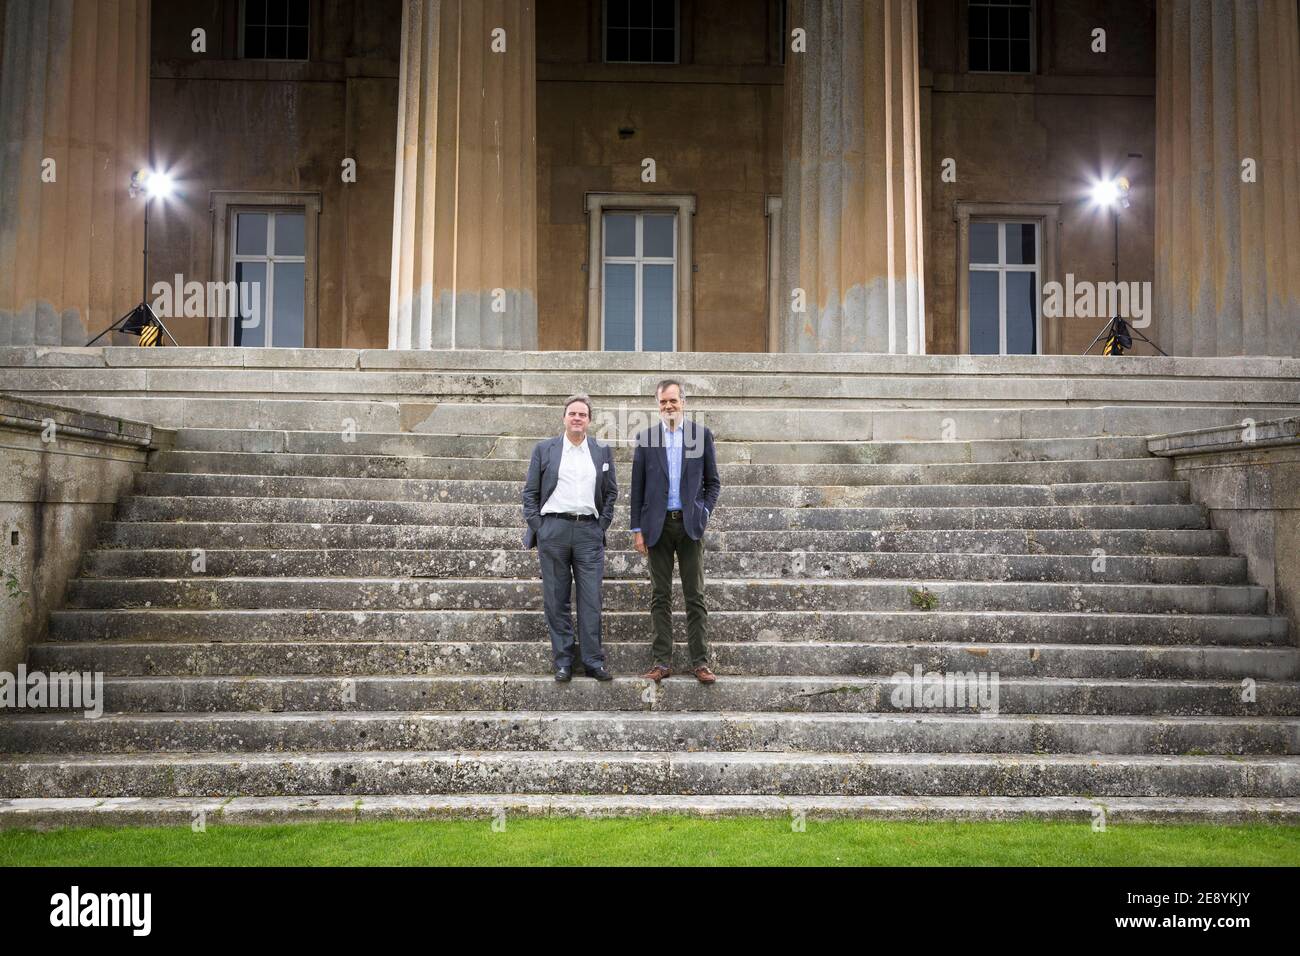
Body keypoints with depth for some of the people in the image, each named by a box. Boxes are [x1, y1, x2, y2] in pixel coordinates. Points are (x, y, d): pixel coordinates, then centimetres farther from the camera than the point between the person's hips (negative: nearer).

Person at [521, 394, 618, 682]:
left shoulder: (602, 451, 11)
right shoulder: (544, 449, 7)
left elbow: (611, 492, 14)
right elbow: (530, 492, 8)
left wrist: (602, 525, 4)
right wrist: (537, 527, -1)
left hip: (589, 532, 1)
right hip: (553, 529, -1)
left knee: (591, 600, -1)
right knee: (556, 599, 3)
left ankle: (593, 662, 5)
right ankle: (563, 662, 10)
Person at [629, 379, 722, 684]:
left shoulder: (702, 434, 5)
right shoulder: (646, 438, 6)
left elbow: (713, 482, 10)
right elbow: (637, 487, 6)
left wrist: (704, 513, -3)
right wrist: (637, 529, 1)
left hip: (689, 524, -1)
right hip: (658, 525, 1)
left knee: (695, 596, 1)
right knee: (660, 597, 5)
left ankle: (700, 662, 4)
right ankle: (662, 661, 9)